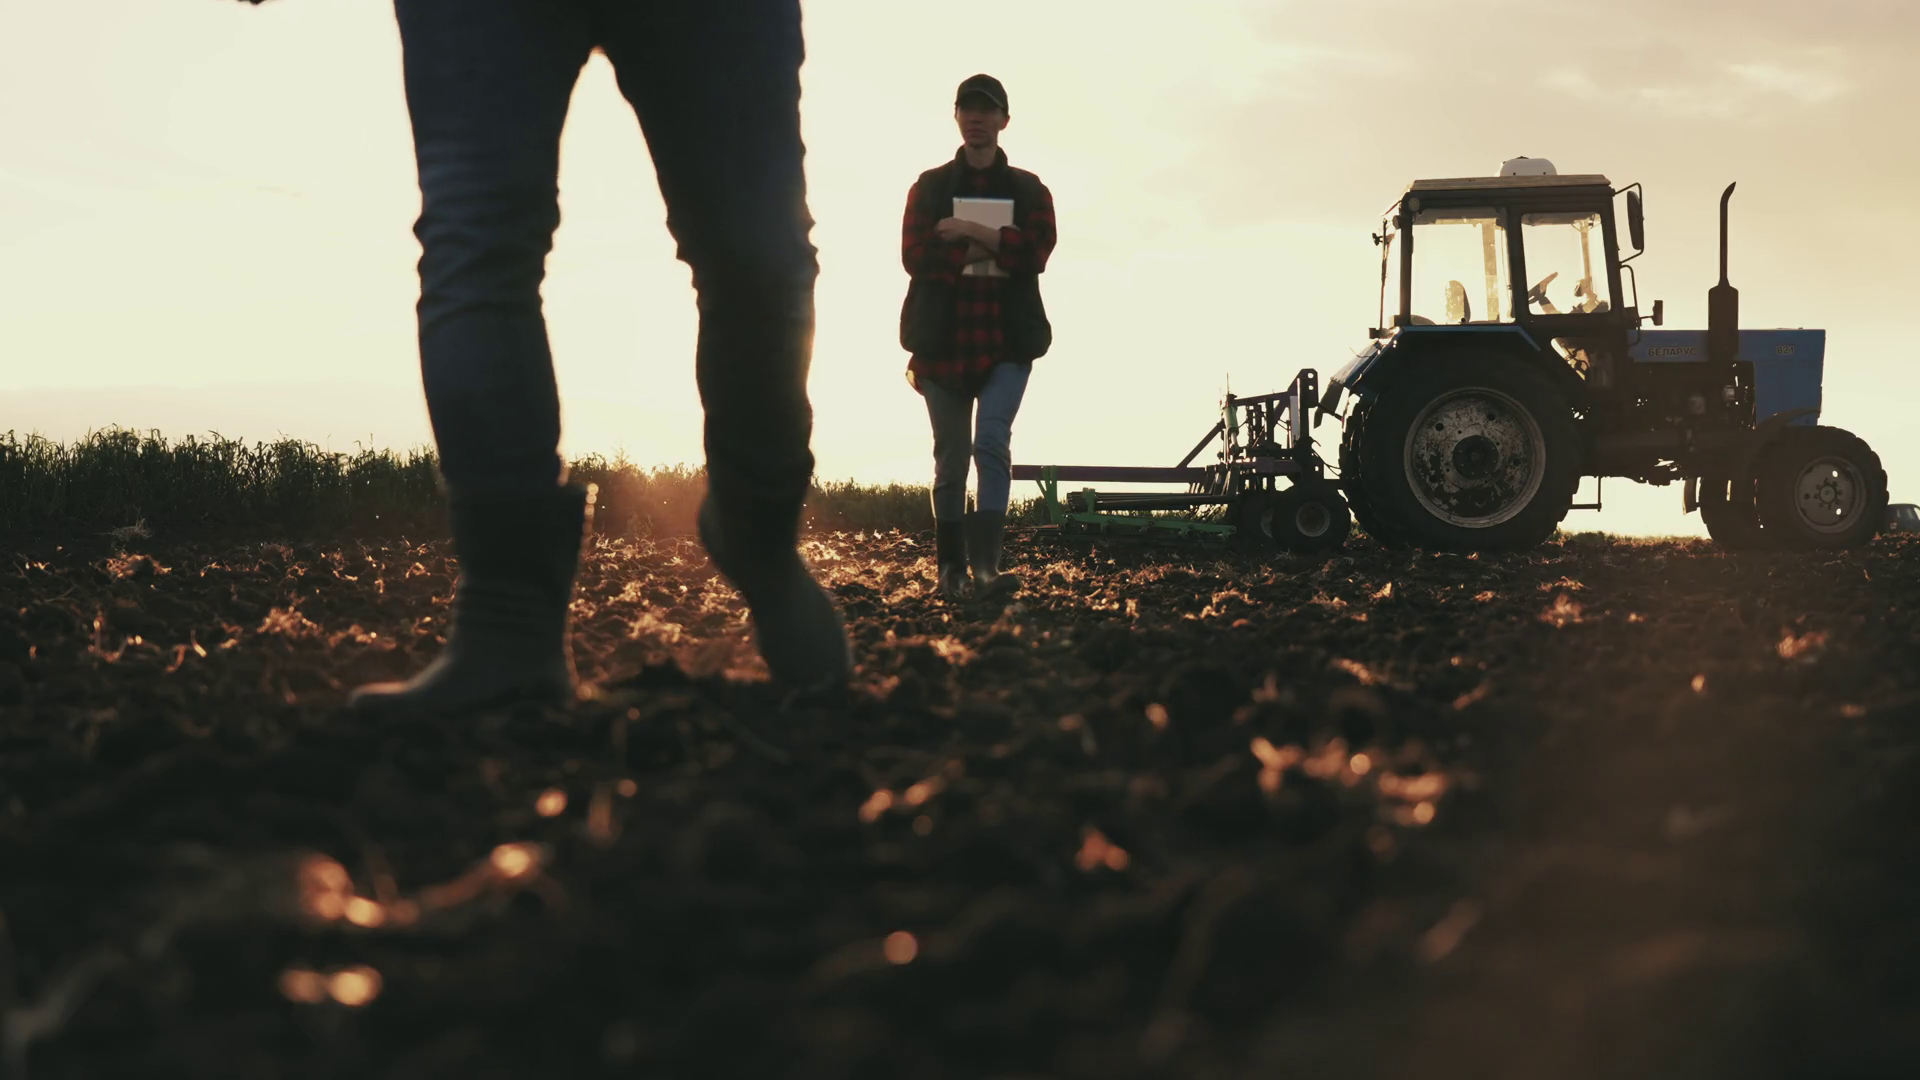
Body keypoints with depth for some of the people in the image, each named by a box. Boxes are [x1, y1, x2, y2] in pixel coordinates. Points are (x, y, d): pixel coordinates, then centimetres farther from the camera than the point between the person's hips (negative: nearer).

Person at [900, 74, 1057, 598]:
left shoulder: (1029, 190, 10)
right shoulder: (930, 187, 9)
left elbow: (1035, 252, -7)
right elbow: (915, 256, -5)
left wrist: (971, 233, -13)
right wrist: (994, 255, -9)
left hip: (1006, 339, -1)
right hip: (944, 338, 1)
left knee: (992, 441, -17)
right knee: (951, 456, 5)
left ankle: (985, 563, -24)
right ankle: (951, 569, 12)